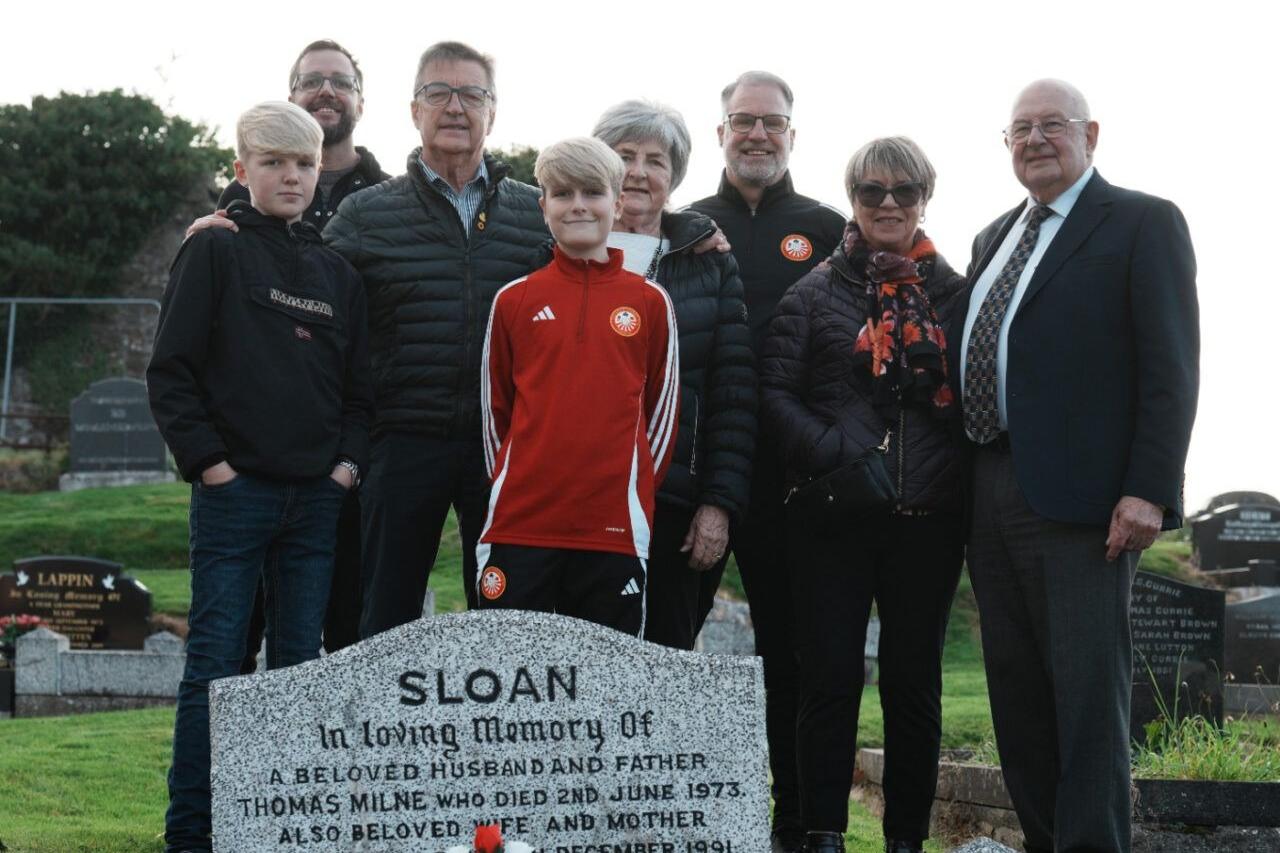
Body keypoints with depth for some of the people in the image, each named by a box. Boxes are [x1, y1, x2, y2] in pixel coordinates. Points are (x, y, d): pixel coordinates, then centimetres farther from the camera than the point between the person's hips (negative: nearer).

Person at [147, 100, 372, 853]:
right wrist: (208, 461, -11)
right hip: (234, 490, -4)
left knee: (300, 663, 8)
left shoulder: (338, 273, 13)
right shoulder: (215, 253, 0)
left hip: (317, 496, 5)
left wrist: (348, 462, 2)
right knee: (215, 663, -3)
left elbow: (359, 386, 16)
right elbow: (171, 369, -5)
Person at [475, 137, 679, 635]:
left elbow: (662, 410, 10)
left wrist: (634, 490, 6)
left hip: (614, 530, 0)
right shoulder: (513, 300, 7)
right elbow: (494, 407, 13)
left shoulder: (650, 303, 6)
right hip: (519, 527, 0)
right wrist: (513, 483, 8)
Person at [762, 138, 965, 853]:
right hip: (833, 517, -1)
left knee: (915, 682, 6)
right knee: (831, 676, 0)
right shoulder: (815, 293, 6)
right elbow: (777, 392, 0)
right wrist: (831, 454, -13)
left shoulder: (957, 296, 9)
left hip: (927, 518, 1)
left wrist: (968, 491, -4)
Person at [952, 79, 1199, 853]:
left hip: (1081, 495, -7)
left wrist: (1150, 490, -18)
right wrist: (967, 485, 11)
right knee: (1017, 689, 9)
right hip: (993, 492, 7)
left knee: (1088, 690, -7)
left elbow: (1171, 368, -9)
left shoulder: (1144, 224, -1)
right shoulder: (995, 239, 21)